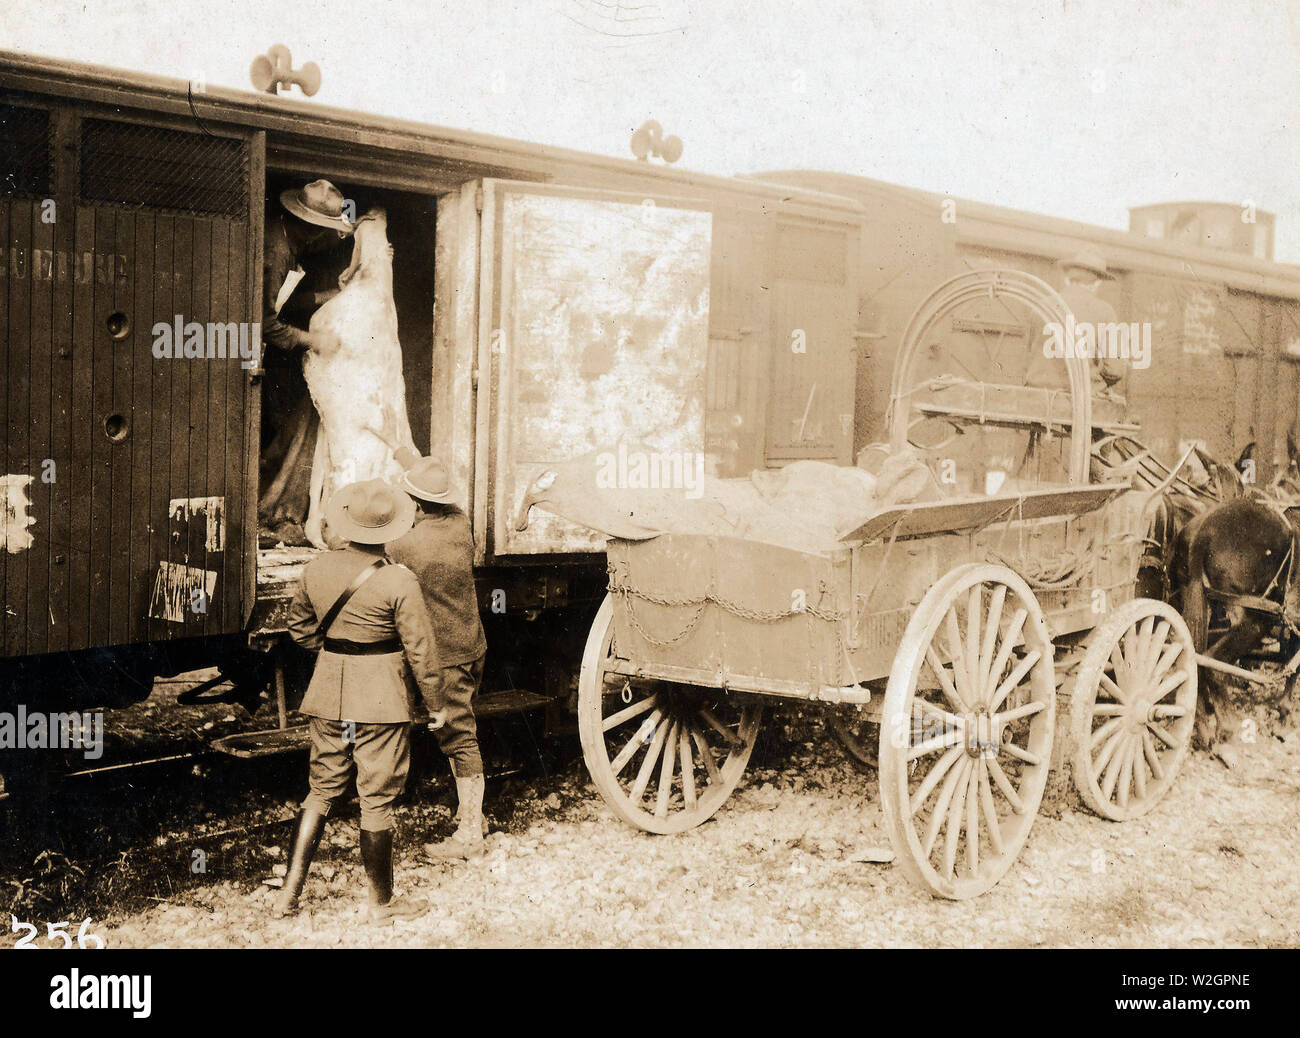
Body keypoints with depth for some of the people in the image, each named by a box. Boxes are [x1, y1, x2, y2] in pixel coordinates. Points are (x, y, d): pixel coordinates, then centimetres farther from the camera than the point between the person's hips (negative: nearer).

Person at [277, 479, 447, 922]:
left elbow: (299, 627, 13)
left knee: (322, 789, 18)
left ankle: (290, 891, 17)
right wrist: (436, 704, 0)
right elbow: (421, 649, -12)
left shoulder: (316, 569, -1)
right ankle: (382, 902, 18)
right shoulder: (398, 581, -16)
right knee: (377, 799, 6)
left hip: (327, 693, 5)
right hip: (381, 700, -5)